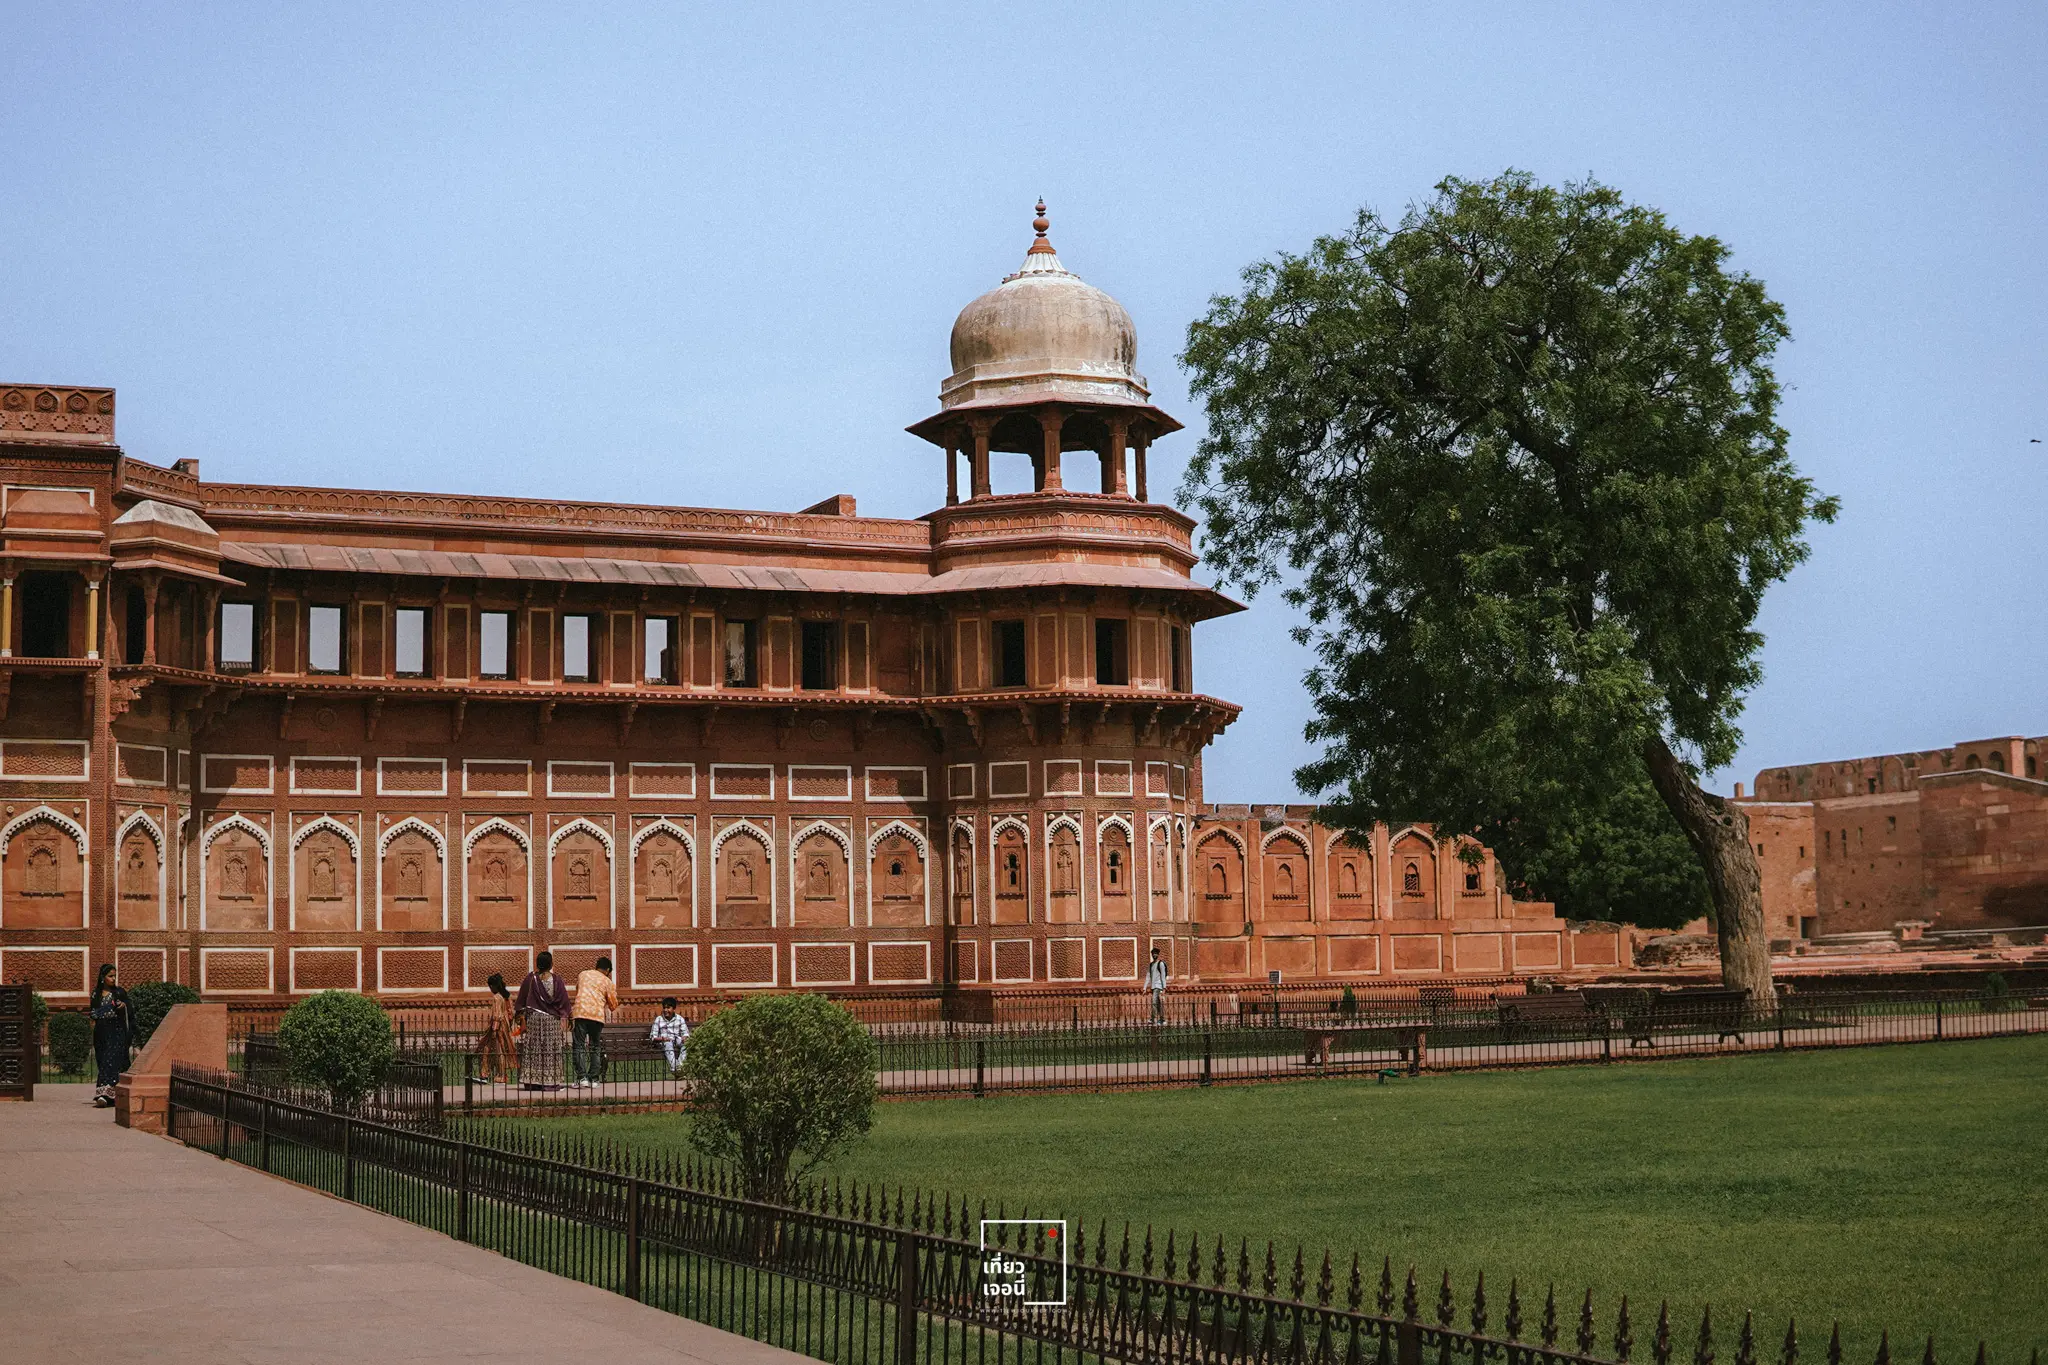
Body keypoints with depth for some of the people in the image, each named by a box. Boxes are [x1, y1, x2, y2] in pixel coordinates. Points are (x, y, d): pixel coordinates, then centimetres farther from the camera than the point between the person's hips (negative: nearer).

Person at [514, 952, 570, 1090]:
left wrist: (521, 1014, 11)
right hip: (552, 1019, -1)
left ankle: (531, 1081, 2)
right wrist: (564, 1018, 3)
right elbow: (563, 1000, -2)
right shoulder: (556, 980, -3)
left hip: (533, 1018, 1)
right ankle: (550, 1081, -1)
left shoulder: (531, 978, -1)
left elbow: (522, 998, 3)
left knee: (533, 1049, 5)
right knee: (550, 1049, 2)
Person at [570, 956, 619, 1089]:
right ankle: (594, 1079, 7)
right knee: (596, 1048, 11)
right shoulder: (607, 982, 10)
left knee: (580, 1046, 0)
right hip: (597, 1015, 0)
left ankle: (582, 1078, -11)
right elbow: (613, 1006, 15)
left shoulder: (583, 974, 16)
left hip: (581, 1013, 0)